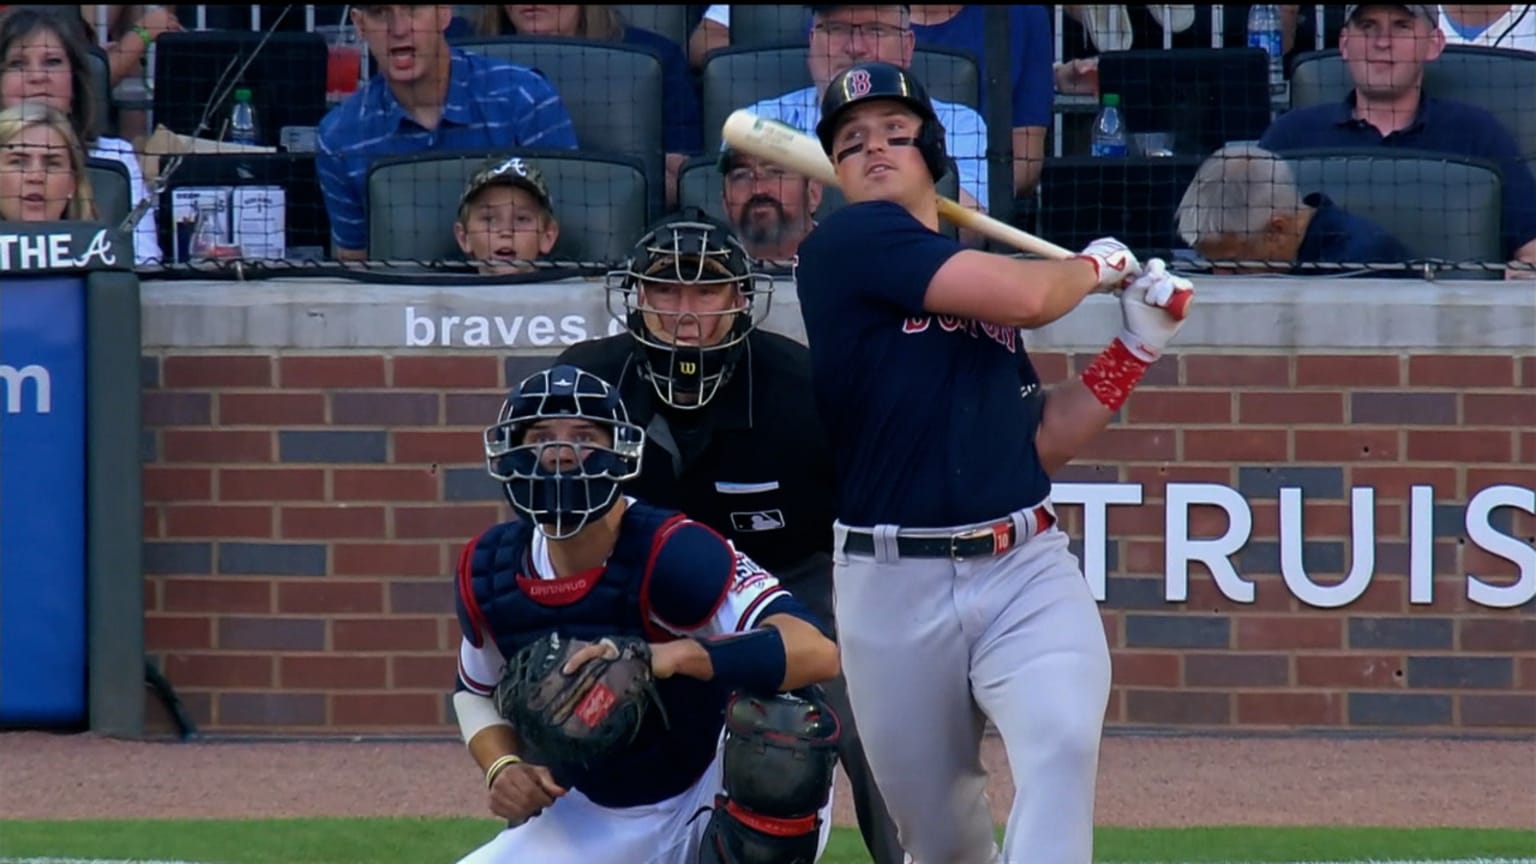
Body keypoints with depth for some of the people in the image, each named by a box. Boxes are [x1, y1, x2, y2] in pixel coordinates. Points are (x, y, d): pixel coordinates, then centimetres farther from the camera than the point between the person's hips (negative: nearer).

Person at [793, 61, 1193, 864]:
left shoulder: (981, 279, 17)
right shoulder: (848, 242, -4)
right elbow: (1029, 296, -14)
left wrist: (1136, 344, 14)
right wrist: (1096, 265, 7)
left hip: (1025, 569, 4)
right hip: (892, 587, -4)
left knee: (1062, 742, -25)